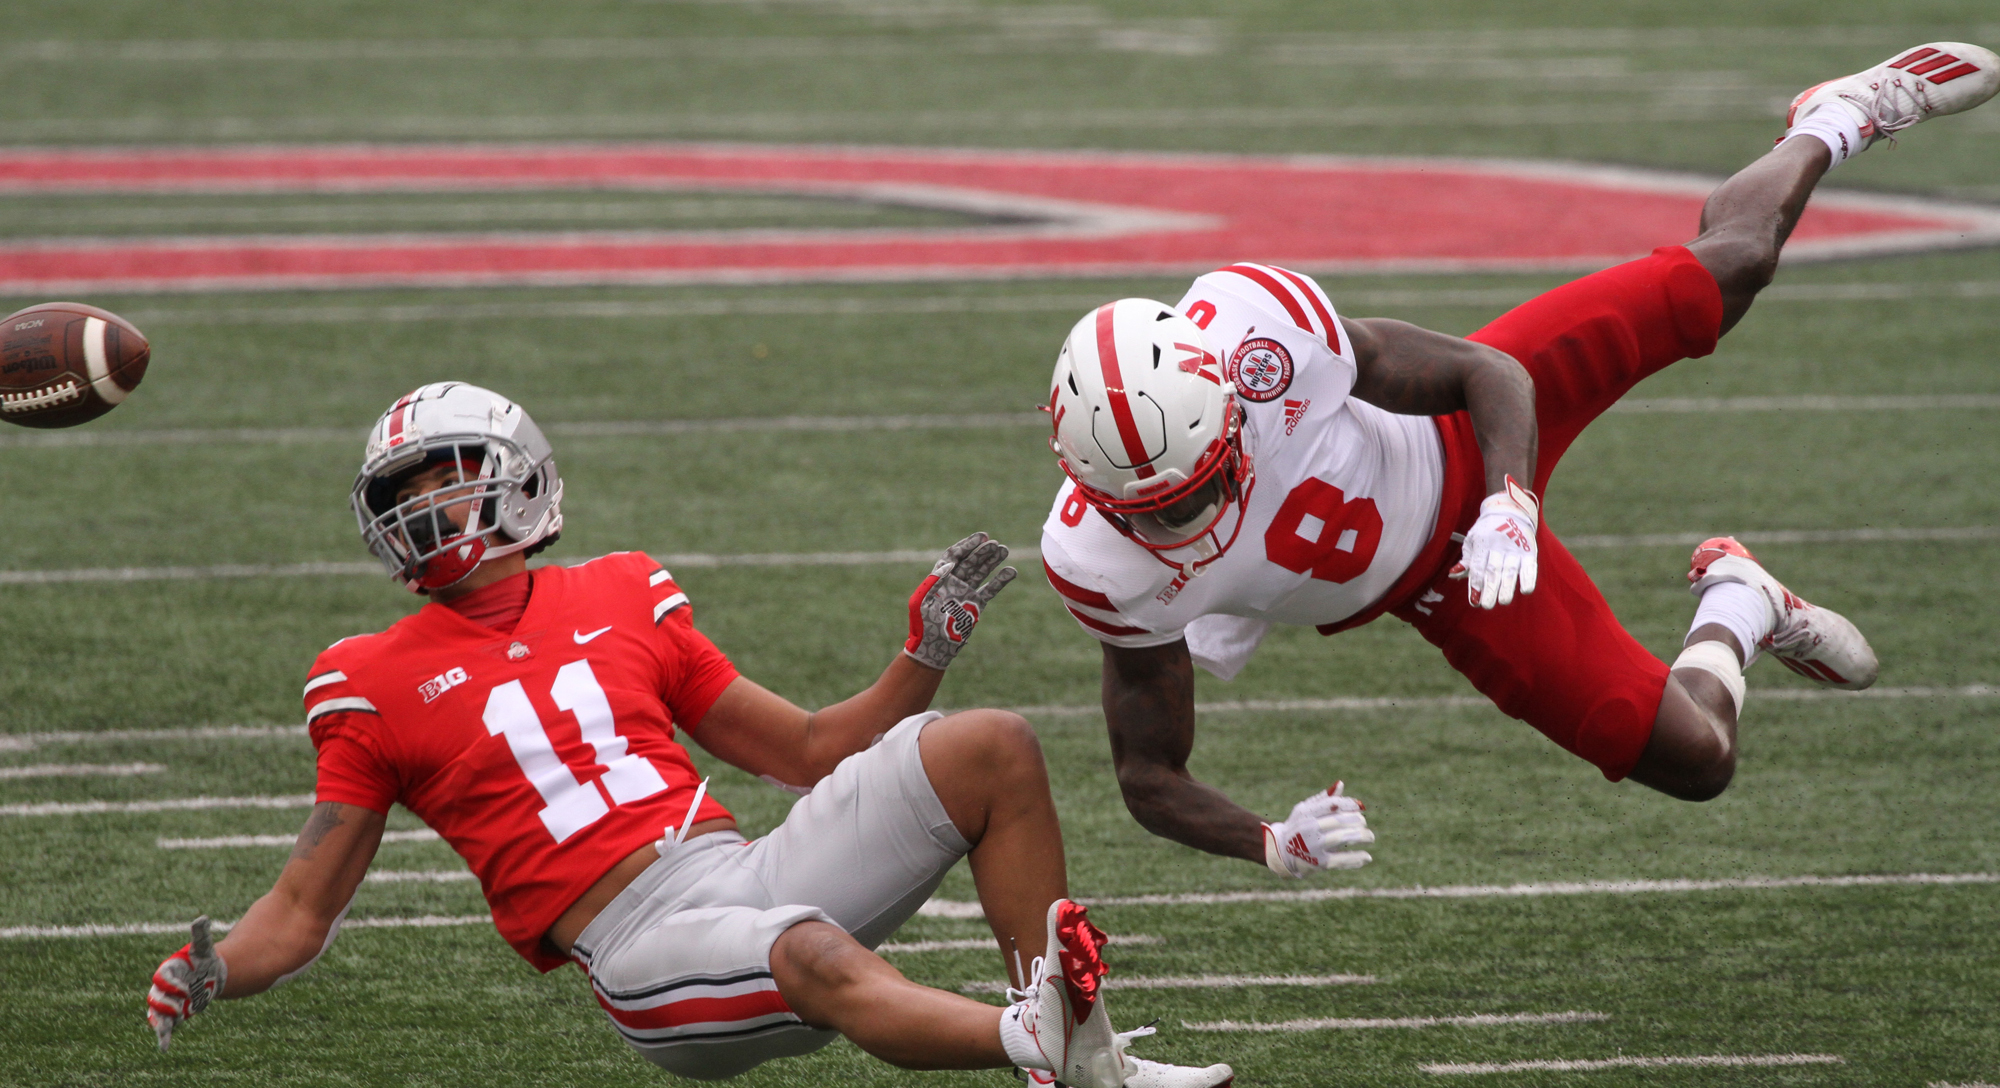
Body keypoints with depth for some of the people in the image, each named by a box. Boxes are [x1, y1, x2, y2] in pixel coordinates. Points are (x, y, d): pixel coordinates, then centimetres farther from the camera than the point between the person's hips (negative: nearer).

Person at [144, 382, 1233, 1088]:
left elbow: (808, 754, 24)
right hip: (645, 945, -5)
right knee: (817, 959, -39)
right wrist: (213, 970, -10)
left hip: (752, 867, 5)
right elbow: (303, 911, 11)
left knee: (994, 750, -7)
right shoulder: (380, 686, 9)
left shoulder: (621, 600, 18)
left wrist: (923, 658, 10)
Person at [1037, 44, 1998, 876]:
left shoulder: (1253, 325, -40)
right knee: (1693, 760, 1)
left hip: (1466, 449, -1)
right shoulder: (1100, 562, -34)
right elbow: (1151, 778, -20)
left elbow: (1490, 377, -26)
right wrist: (1274, 847, -39)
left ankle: (1835, 125, 48)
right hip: (1440, 592, 1)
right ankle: (1735, 614, 35)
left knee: (1730, 264, 14)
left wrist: (1511, 504, -45)